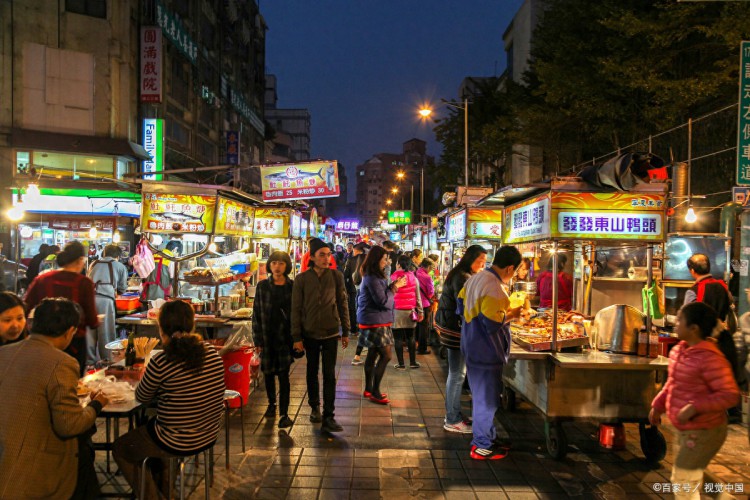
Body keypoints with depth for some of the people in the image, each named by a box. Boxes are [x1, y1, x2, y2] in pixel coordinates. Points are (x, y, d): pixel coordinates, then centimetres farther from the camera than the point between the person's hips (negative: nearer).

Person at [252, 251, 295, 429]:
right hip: (267, 337, 2)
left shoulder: (293, 286, -2)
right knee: (268, 372, 13)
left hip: (285, 337, -2)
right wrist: (258, 339, -2)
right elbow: (256, 313, 2)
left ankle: (284, 413, 1)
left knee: (283, 374, -5)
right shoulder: (262, 286, 1)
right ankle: (271, 403, 36)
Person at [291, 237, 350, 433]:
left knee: (329, 375, -2)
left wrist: (345, 331, 4)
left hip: (331, 333, 0)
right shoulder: (302, 279, -4)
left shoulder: (336, 276, -3)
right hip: (310, 334, 1)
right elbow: (296, 309, -2)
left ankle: (328, 417, 1)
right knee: (312, 372, 14)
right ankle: (315, 407, 32)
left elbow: (343, 304, 3)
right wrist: (297, 337, -4)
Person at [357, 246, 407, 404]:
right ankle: (375, 392, -1)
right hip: (375, 322, -11)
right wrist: (395, 287, -11)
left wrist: (393, 286, 1)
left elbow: (382, 295, 11)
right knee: (386, 355, -8)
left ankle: (369, 389, 24)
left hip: (374, 322, 11)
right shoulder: (372, 279, -19)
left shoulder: (374, 276, 14)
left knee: (373, 354, 15)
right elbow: (383, 301, -20)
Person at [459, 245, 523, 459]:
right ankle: (482, 447, 16)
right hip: (486, 352, -10)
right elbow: (492, 324, -27)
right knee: (487, 399, 4)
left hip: (472, 347, 10)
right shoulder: (495, 289, -24)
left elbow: (462, 307, 15)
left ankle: (484, 439, 34)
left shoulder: (475, 279, 5)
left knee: (481, 396, 20)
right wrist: (511, 315, -11)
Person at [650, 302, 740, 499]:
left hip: (704, 431, -9)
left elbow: (730, 395, -25)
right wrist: (658, 405, 11)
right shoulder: (679, 350, 1)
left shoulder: (710, 358, -26)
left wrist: (695, 407, -30)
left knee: (683, 484, 1)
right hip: (683, 429, 9)